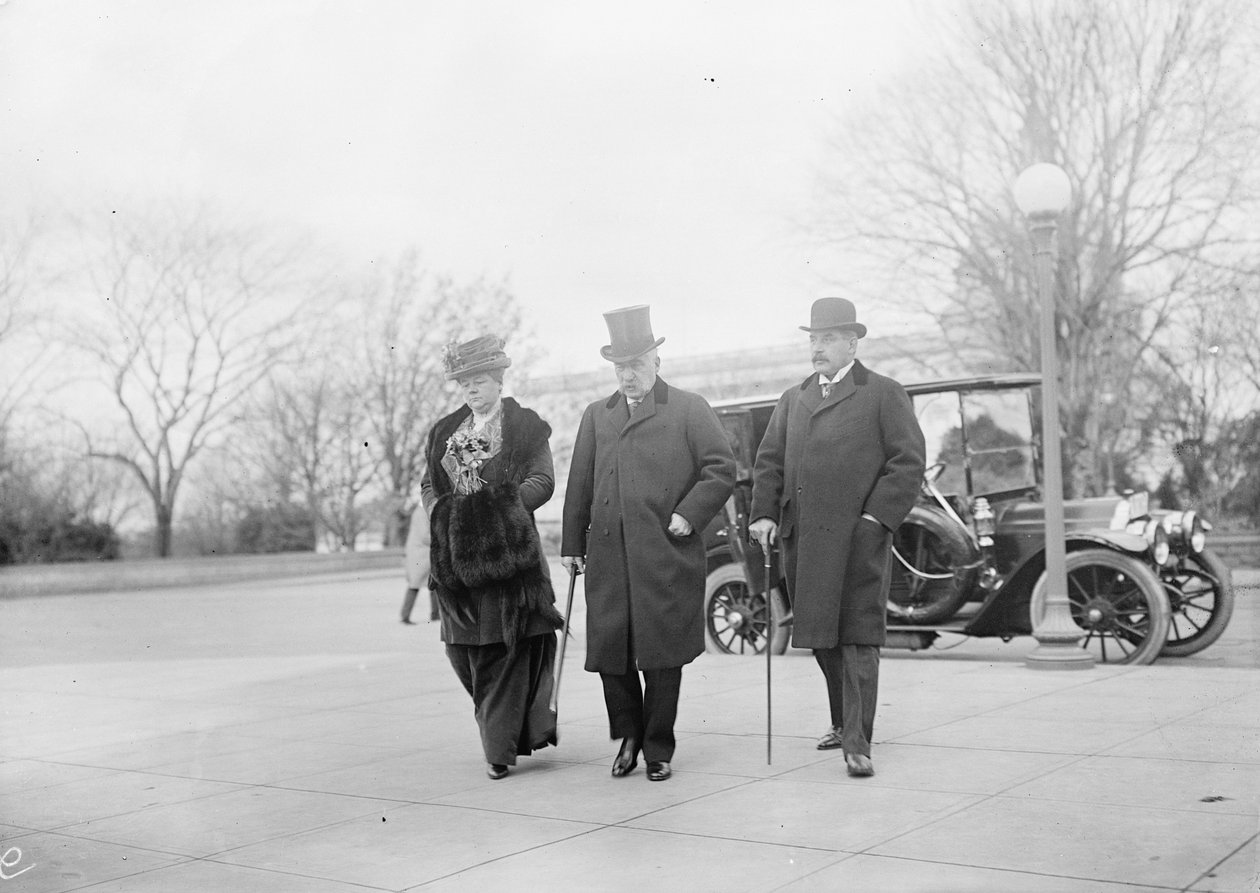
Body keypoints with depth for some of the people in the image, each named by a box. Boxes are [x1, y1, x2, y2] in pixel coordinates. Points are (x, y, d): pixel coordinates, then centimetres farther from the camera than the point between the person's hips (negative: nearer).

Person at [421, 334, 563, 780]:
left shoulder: (525, 426, 3)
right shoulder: (444, 431, 18)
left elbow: (542, 480, -3)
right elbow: (427, 482, 20)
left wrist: (505, 502, -18)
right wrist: (438, 511, 0)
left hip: (507, 547, -5)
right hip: (457, 554, 5)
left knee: (506, 647, -5)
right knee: (465, 647, 4)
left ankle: (500, 746, 1)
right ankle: (502, 732, 20)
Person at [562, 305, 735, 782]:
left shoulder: (689, 409, 6)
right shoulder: (596, 415, 18)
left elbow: (721, 469, 2)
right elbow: (578, 484, 18)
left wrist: (688, 514, -9)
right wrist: (572, 543, 13)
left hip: (667, 555, -3)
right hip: (607, 555, 3)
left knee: (661, 655, 1)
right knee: (607, 650, 1)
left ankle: (658, 751, 14)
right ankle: (629, 735, 24)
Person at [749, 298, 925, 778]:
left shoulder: (884, 394, 3)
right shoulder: (792, 400, 19)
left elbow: (908, 462, -3)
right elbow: (769, 461, 17)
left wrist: (876, 518, -12)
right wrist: (764, 514, 2)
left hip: (857, 539, -5)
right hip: (802, 538, 5)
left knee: (858, 639, -7)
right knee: (821, 637, 13)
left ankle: (857, 743, -5)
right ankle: (843, 721, 30)